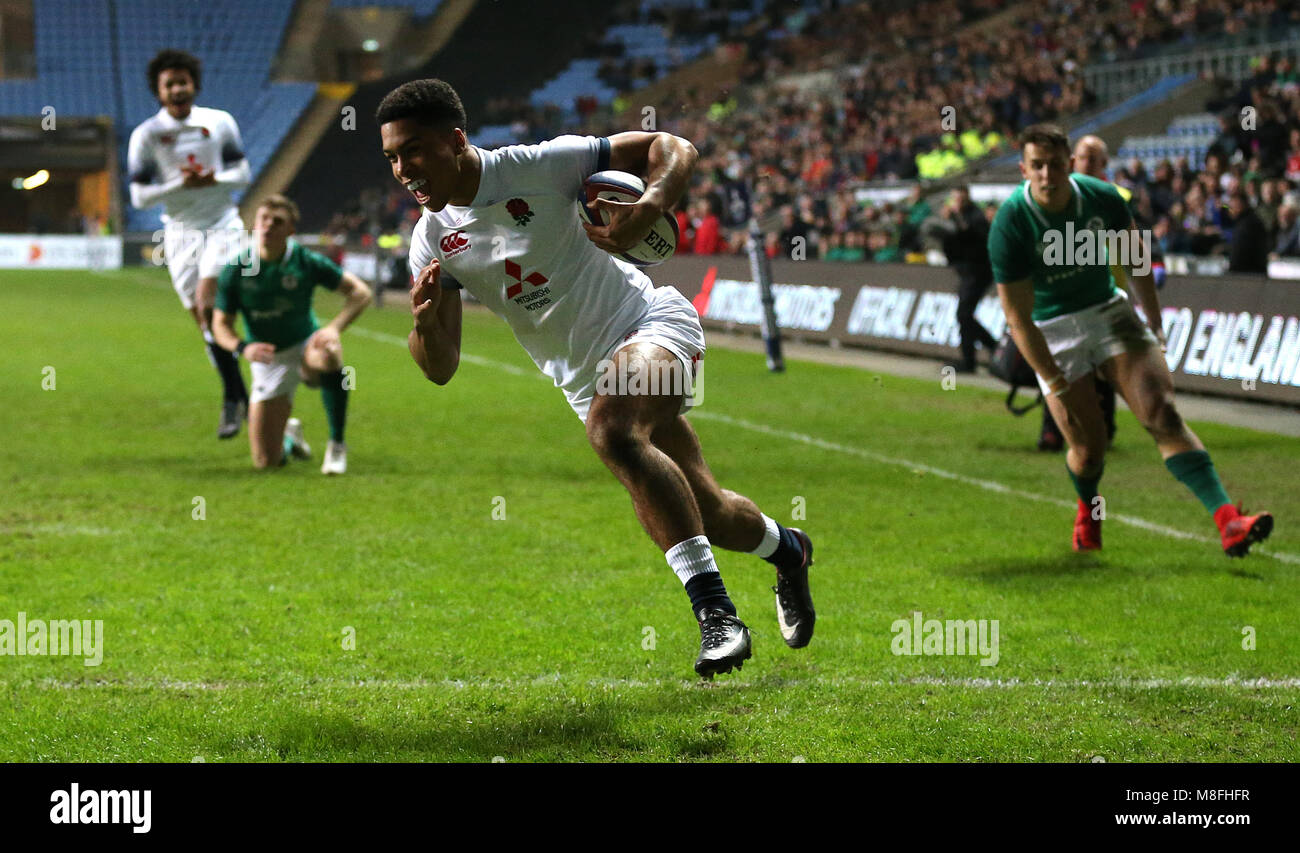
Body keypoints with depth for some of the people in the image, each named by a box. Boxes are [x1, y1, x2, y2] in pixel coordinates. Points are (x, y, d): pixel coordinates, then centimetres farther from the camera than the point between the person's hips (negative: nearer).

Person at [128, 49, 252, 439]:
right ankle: (241, 398, 12)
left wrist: (214, 179, -16)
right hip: (180, 234, 2)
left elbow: (243, 174, 5)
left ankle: (232, 398, -13)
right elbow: (139, 197, -4)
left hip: (222, 226, -2)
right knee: (204, 318, 0)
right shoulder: (145, 135, -2)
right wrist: (181, 184, -19)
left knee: (207, 306, -20)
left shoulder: (219, 122, 1)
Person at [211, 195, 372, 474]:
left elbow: (360, 292, -9)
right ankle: (289, 436, 33)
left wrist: (335, 327, -26)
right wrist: (243, 347, -25)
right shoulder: (236, 270, -8)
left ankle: (337, 445, -24)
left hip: (306, 345, -1)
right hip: (269, 359, 1)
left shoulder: (306, 261, -11)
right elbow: (221, 324, -3)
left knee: (328, 355, -42)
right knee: (265, 461, -8)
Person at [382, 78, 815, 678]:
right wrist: (424, 322, -27)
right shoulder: (431, 242, -3)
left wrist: (648, 208, -31)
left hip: (649, 321, -6)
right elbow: (440, 369, -4)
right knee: (705, 513, 9)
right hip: (585, 379, 6)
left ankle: (715, 611, -39)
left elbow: (672, 148, -10)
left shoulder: (540, 166, -17)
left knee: (612, 430, -36)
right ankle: (785, 548, 43)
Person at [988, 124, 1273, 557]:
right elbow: (1018, 318, -18)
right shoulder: (1010, 225, -22)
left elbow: (1134, 259, 8)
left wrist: (1155, 328, 10)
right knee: (1089, 447, -7)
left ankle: (1227, 521, -23)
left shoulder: (1101, 197, -12)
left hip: (1108, 311, 3)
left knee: (1163, 414, -14)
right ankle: (1088, 507, 30)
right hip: (1052, 331, -2)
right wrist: (1057, 385, -18)